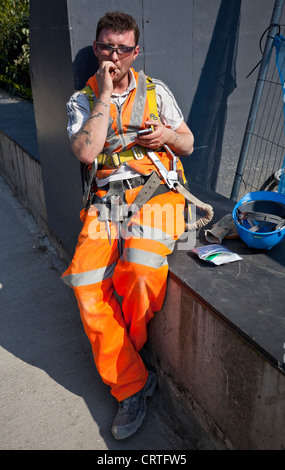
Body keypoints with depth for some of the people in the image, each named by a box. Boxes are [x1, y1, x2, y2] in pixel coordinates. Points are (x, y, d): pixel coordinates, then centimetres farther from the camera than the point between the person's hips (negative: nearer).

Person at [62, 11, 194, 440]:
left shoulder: (156, 91, 16)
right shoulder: (82, 101, 12)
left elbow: (188, 144, 20)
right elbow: (86, 153, -8)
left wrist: (168, 135, -3)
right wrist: (104, 96, -4)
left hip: (155, 194, -1)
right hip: (107, 200, 1)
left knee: (139, 271, -28)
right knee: (86, 283, -23)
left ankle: (122, 353, 7)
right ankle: (131, 384, -6)